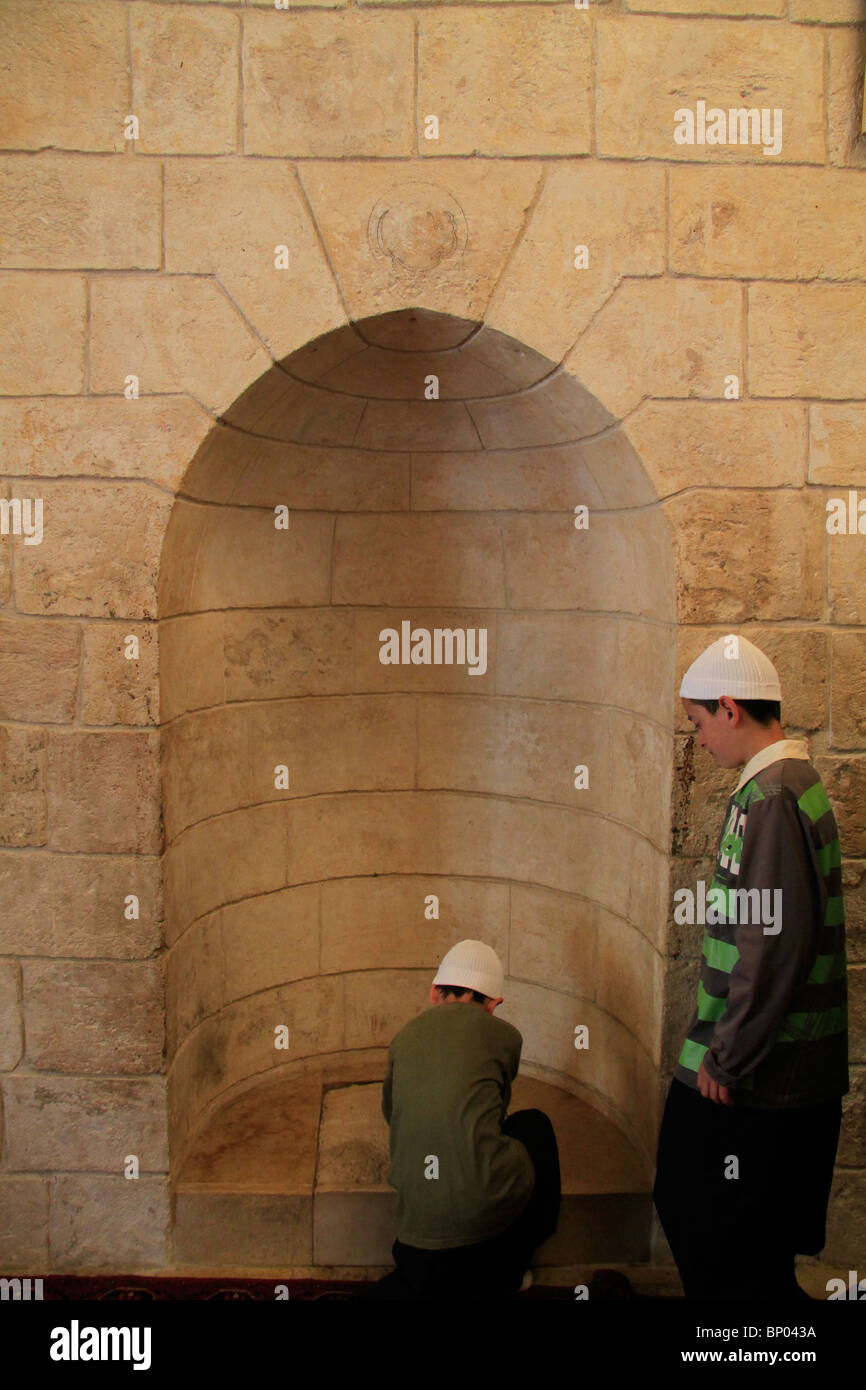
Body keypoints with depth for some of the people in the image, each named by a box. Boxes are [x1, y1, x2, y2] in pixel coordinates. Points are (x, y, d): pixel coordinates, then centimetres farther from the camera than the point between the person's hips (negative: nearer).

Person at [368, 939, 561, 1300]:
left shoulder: (405, 1037, 13)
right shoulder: (503, 1036, 5)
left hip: (420, 1228, 4)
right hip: (490, 1202, -3)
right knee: (533, 1124, 26)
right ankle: (505, 1267, 27)